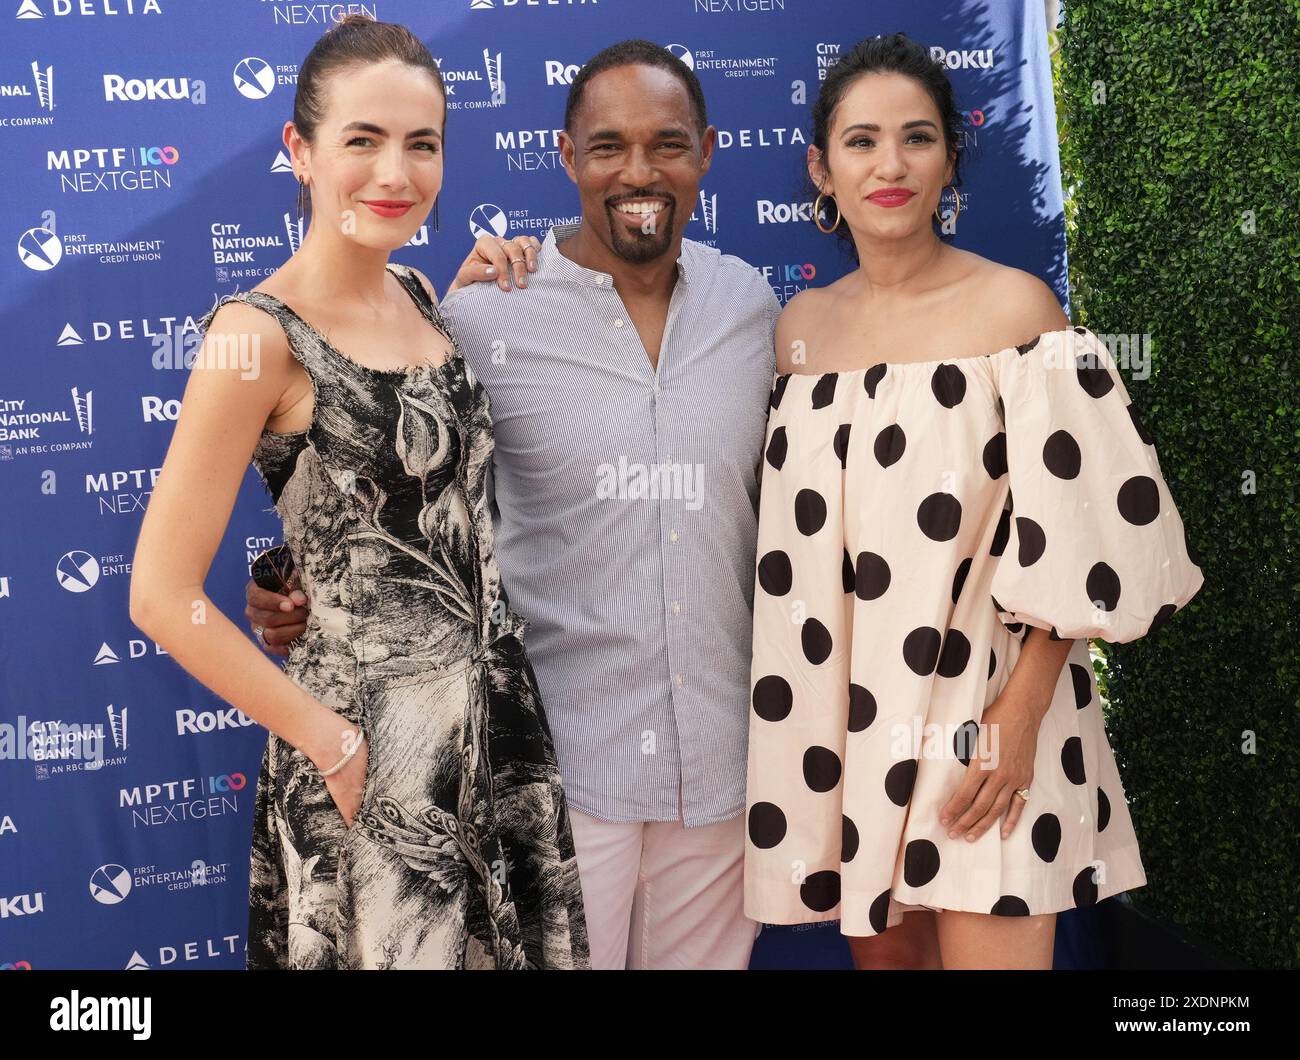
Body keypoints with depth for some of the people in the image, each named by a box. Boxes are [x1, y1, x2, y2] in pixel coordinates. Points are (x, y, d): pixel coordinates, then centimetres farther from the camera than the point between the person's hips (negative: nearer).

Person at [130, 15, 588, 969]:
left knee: (524, 943, 18)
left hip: (500, 711, 7)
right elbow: (164, 596, -16)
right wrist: (330, 743, -13)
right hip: (375, 739, -7)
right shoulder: (260, 335, -16)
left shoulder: (419, 296, 5)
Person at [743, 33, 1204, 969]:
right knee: (880, 947, 16)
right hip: (839, 709, 5)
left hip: (980, 706, -4)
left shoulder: (1013, 306, -7)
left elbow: (1082, 532, -10)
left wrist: (1019, 717, -16)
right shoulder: (801, 324, 7)